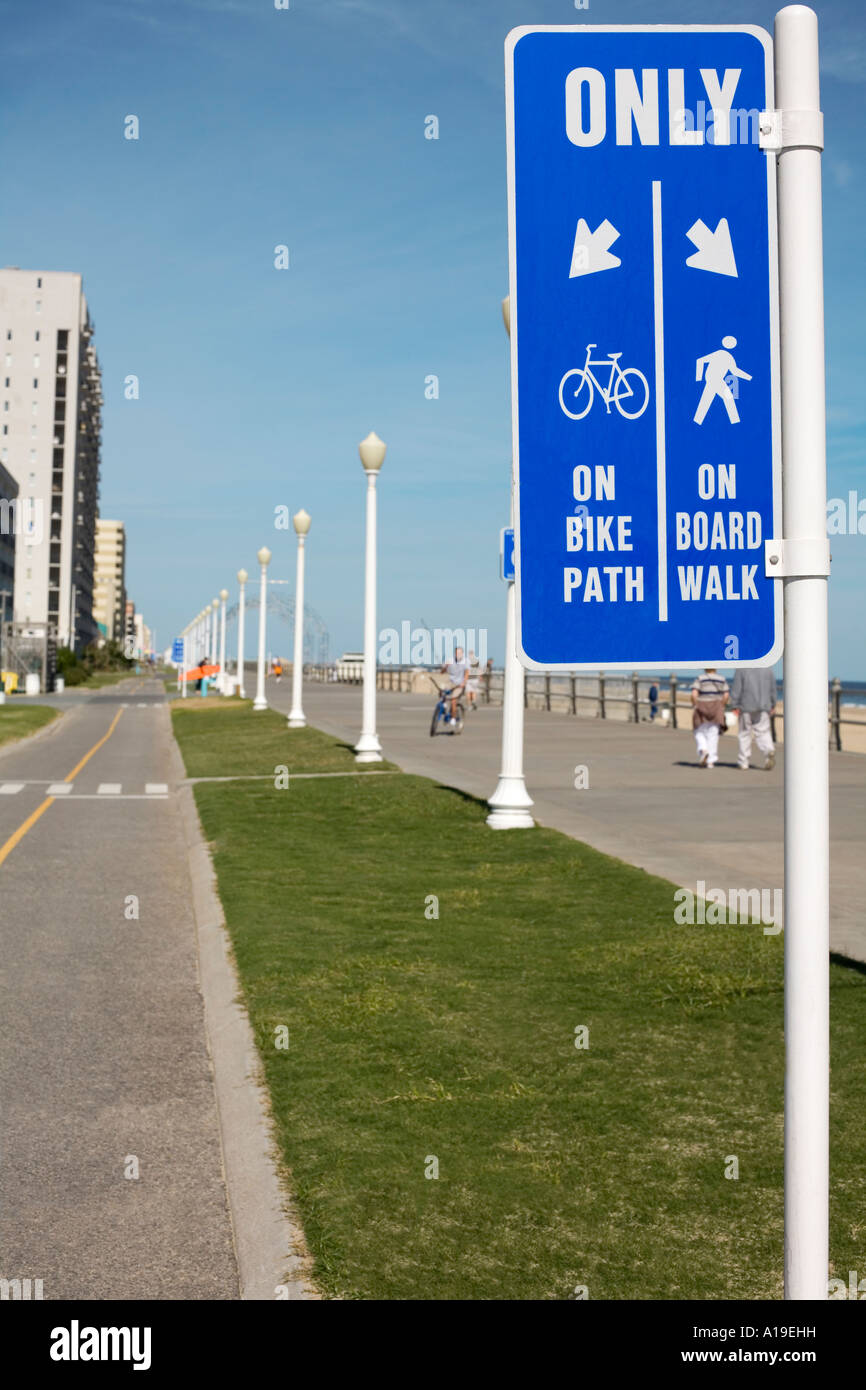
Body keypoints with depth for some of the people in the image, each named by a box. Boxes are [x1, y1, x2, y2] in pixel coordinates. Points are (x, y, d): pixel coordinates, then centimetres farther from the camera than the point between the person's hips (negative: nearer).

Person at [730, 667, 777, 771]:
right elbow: (773, 690, 12)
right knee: (763, 733, 2)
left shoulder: (742, 671, -4)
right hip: (763, 708, 2)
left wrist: (734, 707, -3)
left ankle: (743, 763, 10)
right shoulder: (767, 670, 6)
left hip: (746, 708, -2)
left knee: (745, 734, 7)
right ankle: (770, 751, -26)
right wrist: (772, 706, 22)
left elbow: (736, 690, -7)